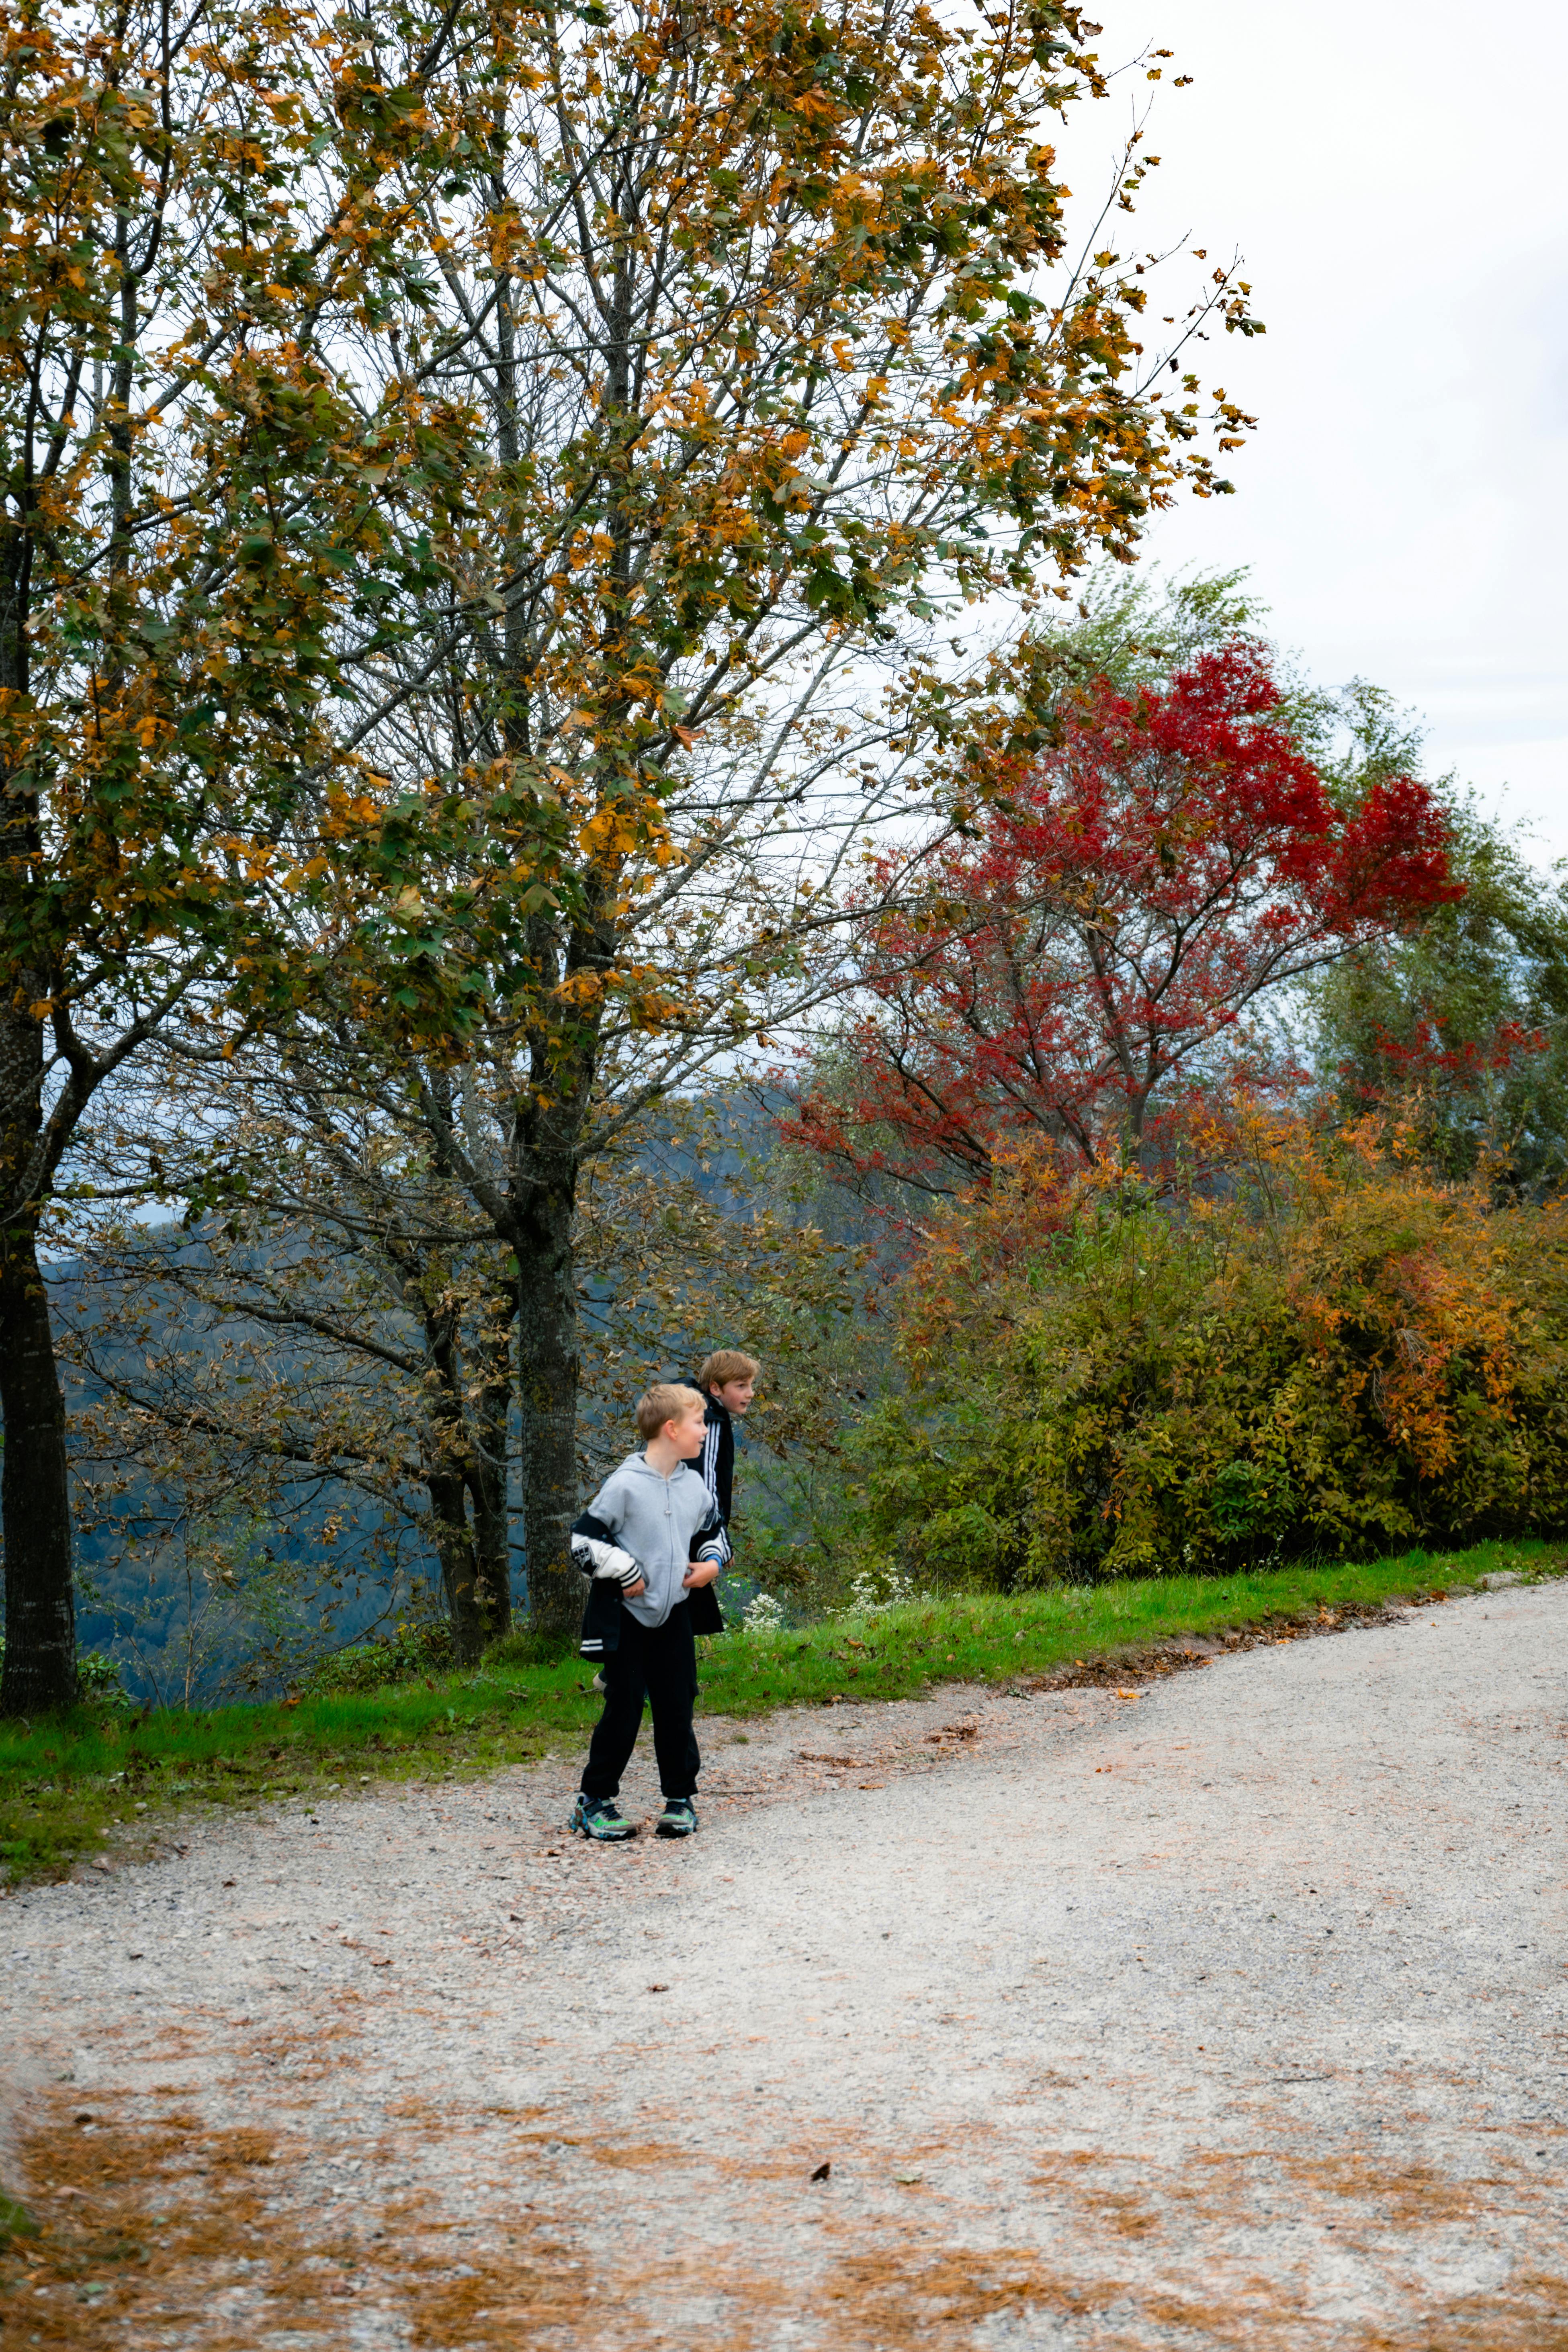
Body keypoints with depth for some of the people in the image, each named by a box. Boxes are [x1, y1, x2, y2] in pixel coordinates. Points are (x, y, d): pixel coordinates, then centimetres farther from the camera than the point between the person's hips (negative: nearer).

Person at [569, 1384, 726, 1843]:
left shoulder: (694, 1486, 5)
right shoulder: (625, 1485, -15)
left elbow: (713, 1528, 23)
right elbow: (584, 1540, -13)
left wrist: (711, 1563, 5)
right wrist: (625, 1573, -14)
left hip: (674, 1614, 5)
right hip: (626, 1615, -5)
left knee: (677, 1707, 7)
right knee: (624, 1708, -2)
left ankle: (681, 1799, 18)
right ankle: (594, 1800, 10)